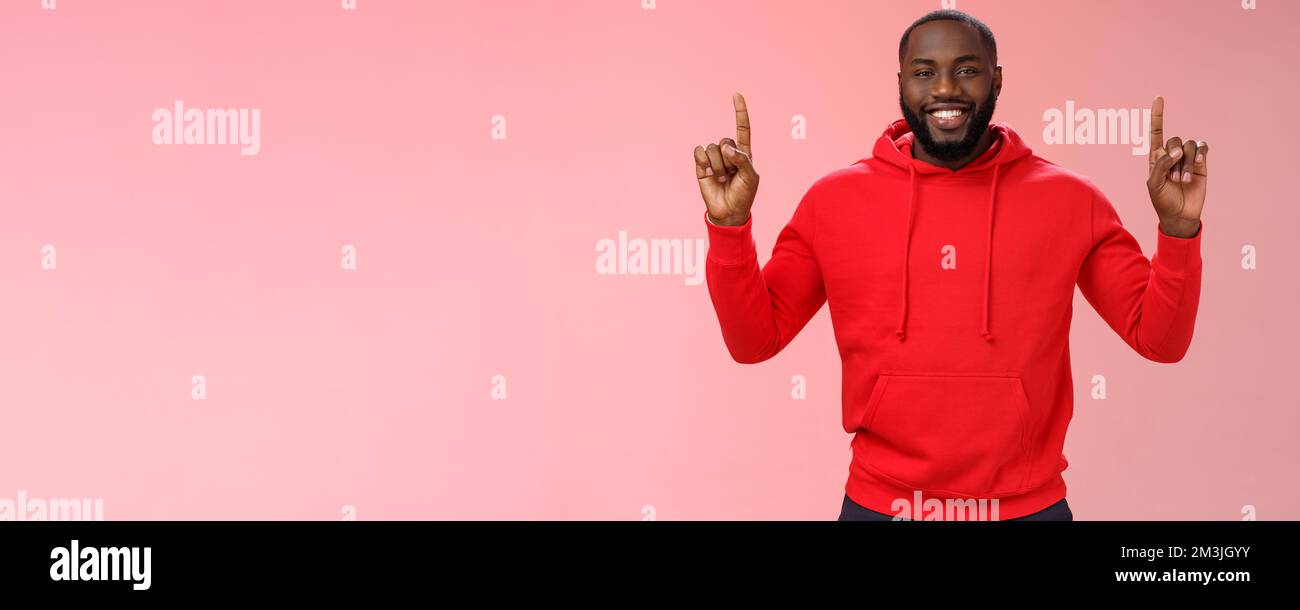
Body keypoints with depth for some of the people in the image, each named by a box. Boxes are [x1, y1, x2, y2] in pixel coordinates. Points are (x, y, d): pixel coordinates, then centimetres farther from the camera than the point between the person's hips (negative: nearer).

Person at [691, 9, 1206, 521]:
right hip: (880, 503, 0)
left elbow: (1159, 337, 0)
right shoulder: (835, 200, -3)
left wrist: (1177, 226, -16)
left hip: (1027, 506, 0)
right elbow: (754, 339, -1)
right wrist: (729, 224, -15)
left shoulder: (1069, 200, -2)